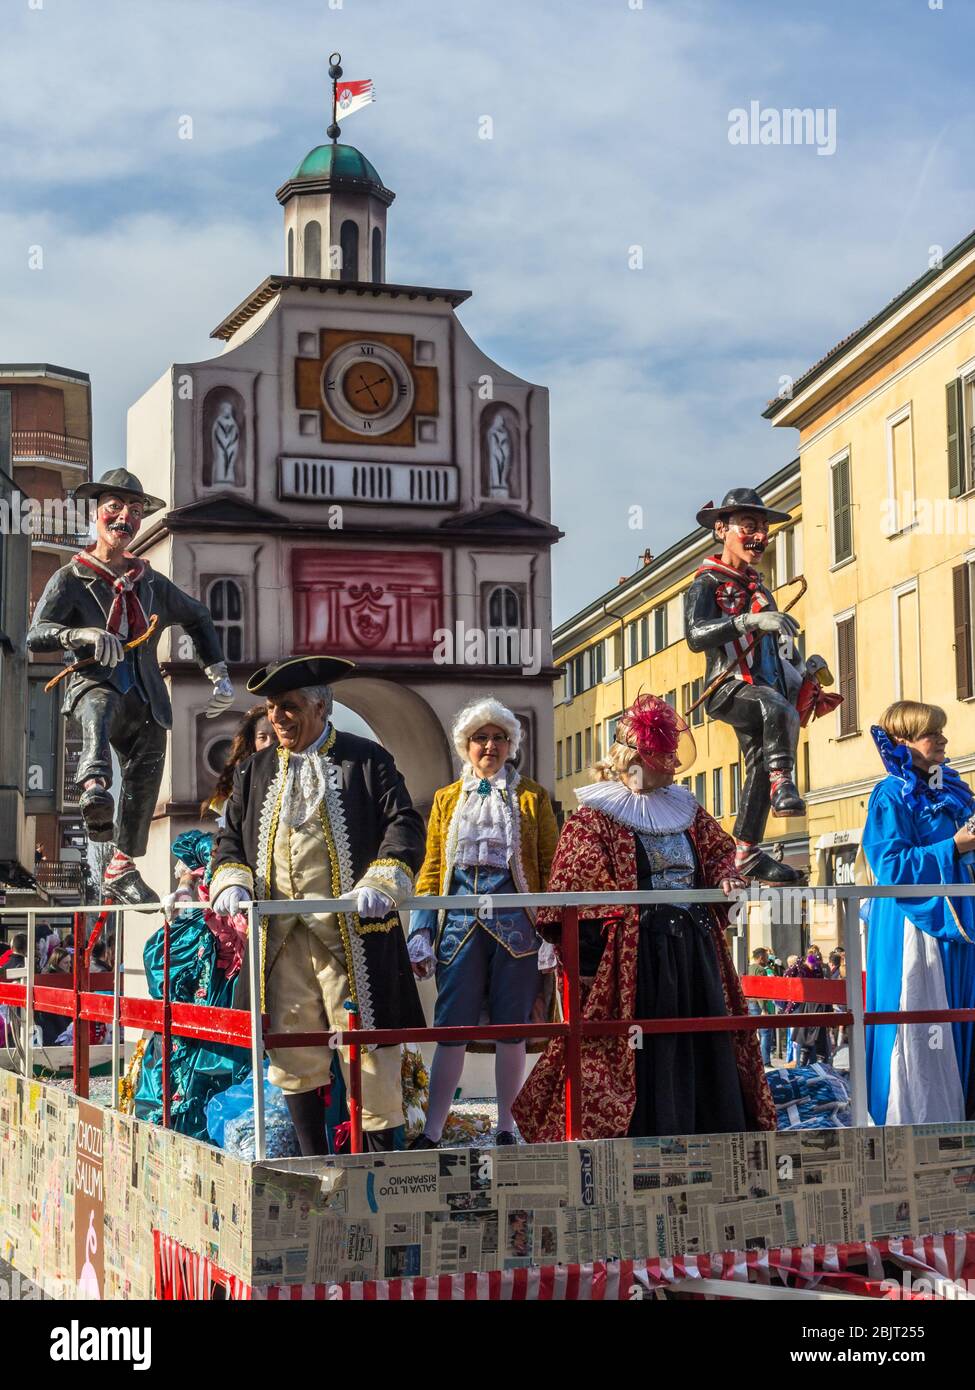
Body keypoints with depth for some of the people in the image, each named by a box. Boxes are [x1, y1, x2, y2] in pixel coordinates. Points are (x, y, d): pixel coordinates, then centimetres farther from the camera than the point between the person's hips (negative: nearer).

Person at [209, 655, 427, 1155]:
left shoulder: (366, 760, 3)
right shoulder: (256, 770, 16)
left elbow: (404, 826, -3)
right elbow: (231, 837, 19)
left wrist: (380, 883, -18)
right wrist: (233, 881, -1)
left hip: (349, 931, -4)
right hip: (280, 936, 4)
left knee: (364, 1048, -4)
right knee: (292, 1052, 5)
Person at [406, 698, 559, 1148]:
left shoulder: (531, 797, 9)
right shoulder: (447, 799, 14)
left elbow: (550, 865, 6)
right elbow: (431, 869, 12)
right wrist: (421, 932, 3)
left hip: (516, 923, -1)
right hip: (460, 921, 1)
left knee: (511, 1027, 2)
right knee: (450, 1026, -4)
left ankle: (506, 1131, 11)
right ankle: (430, 1133, -2)